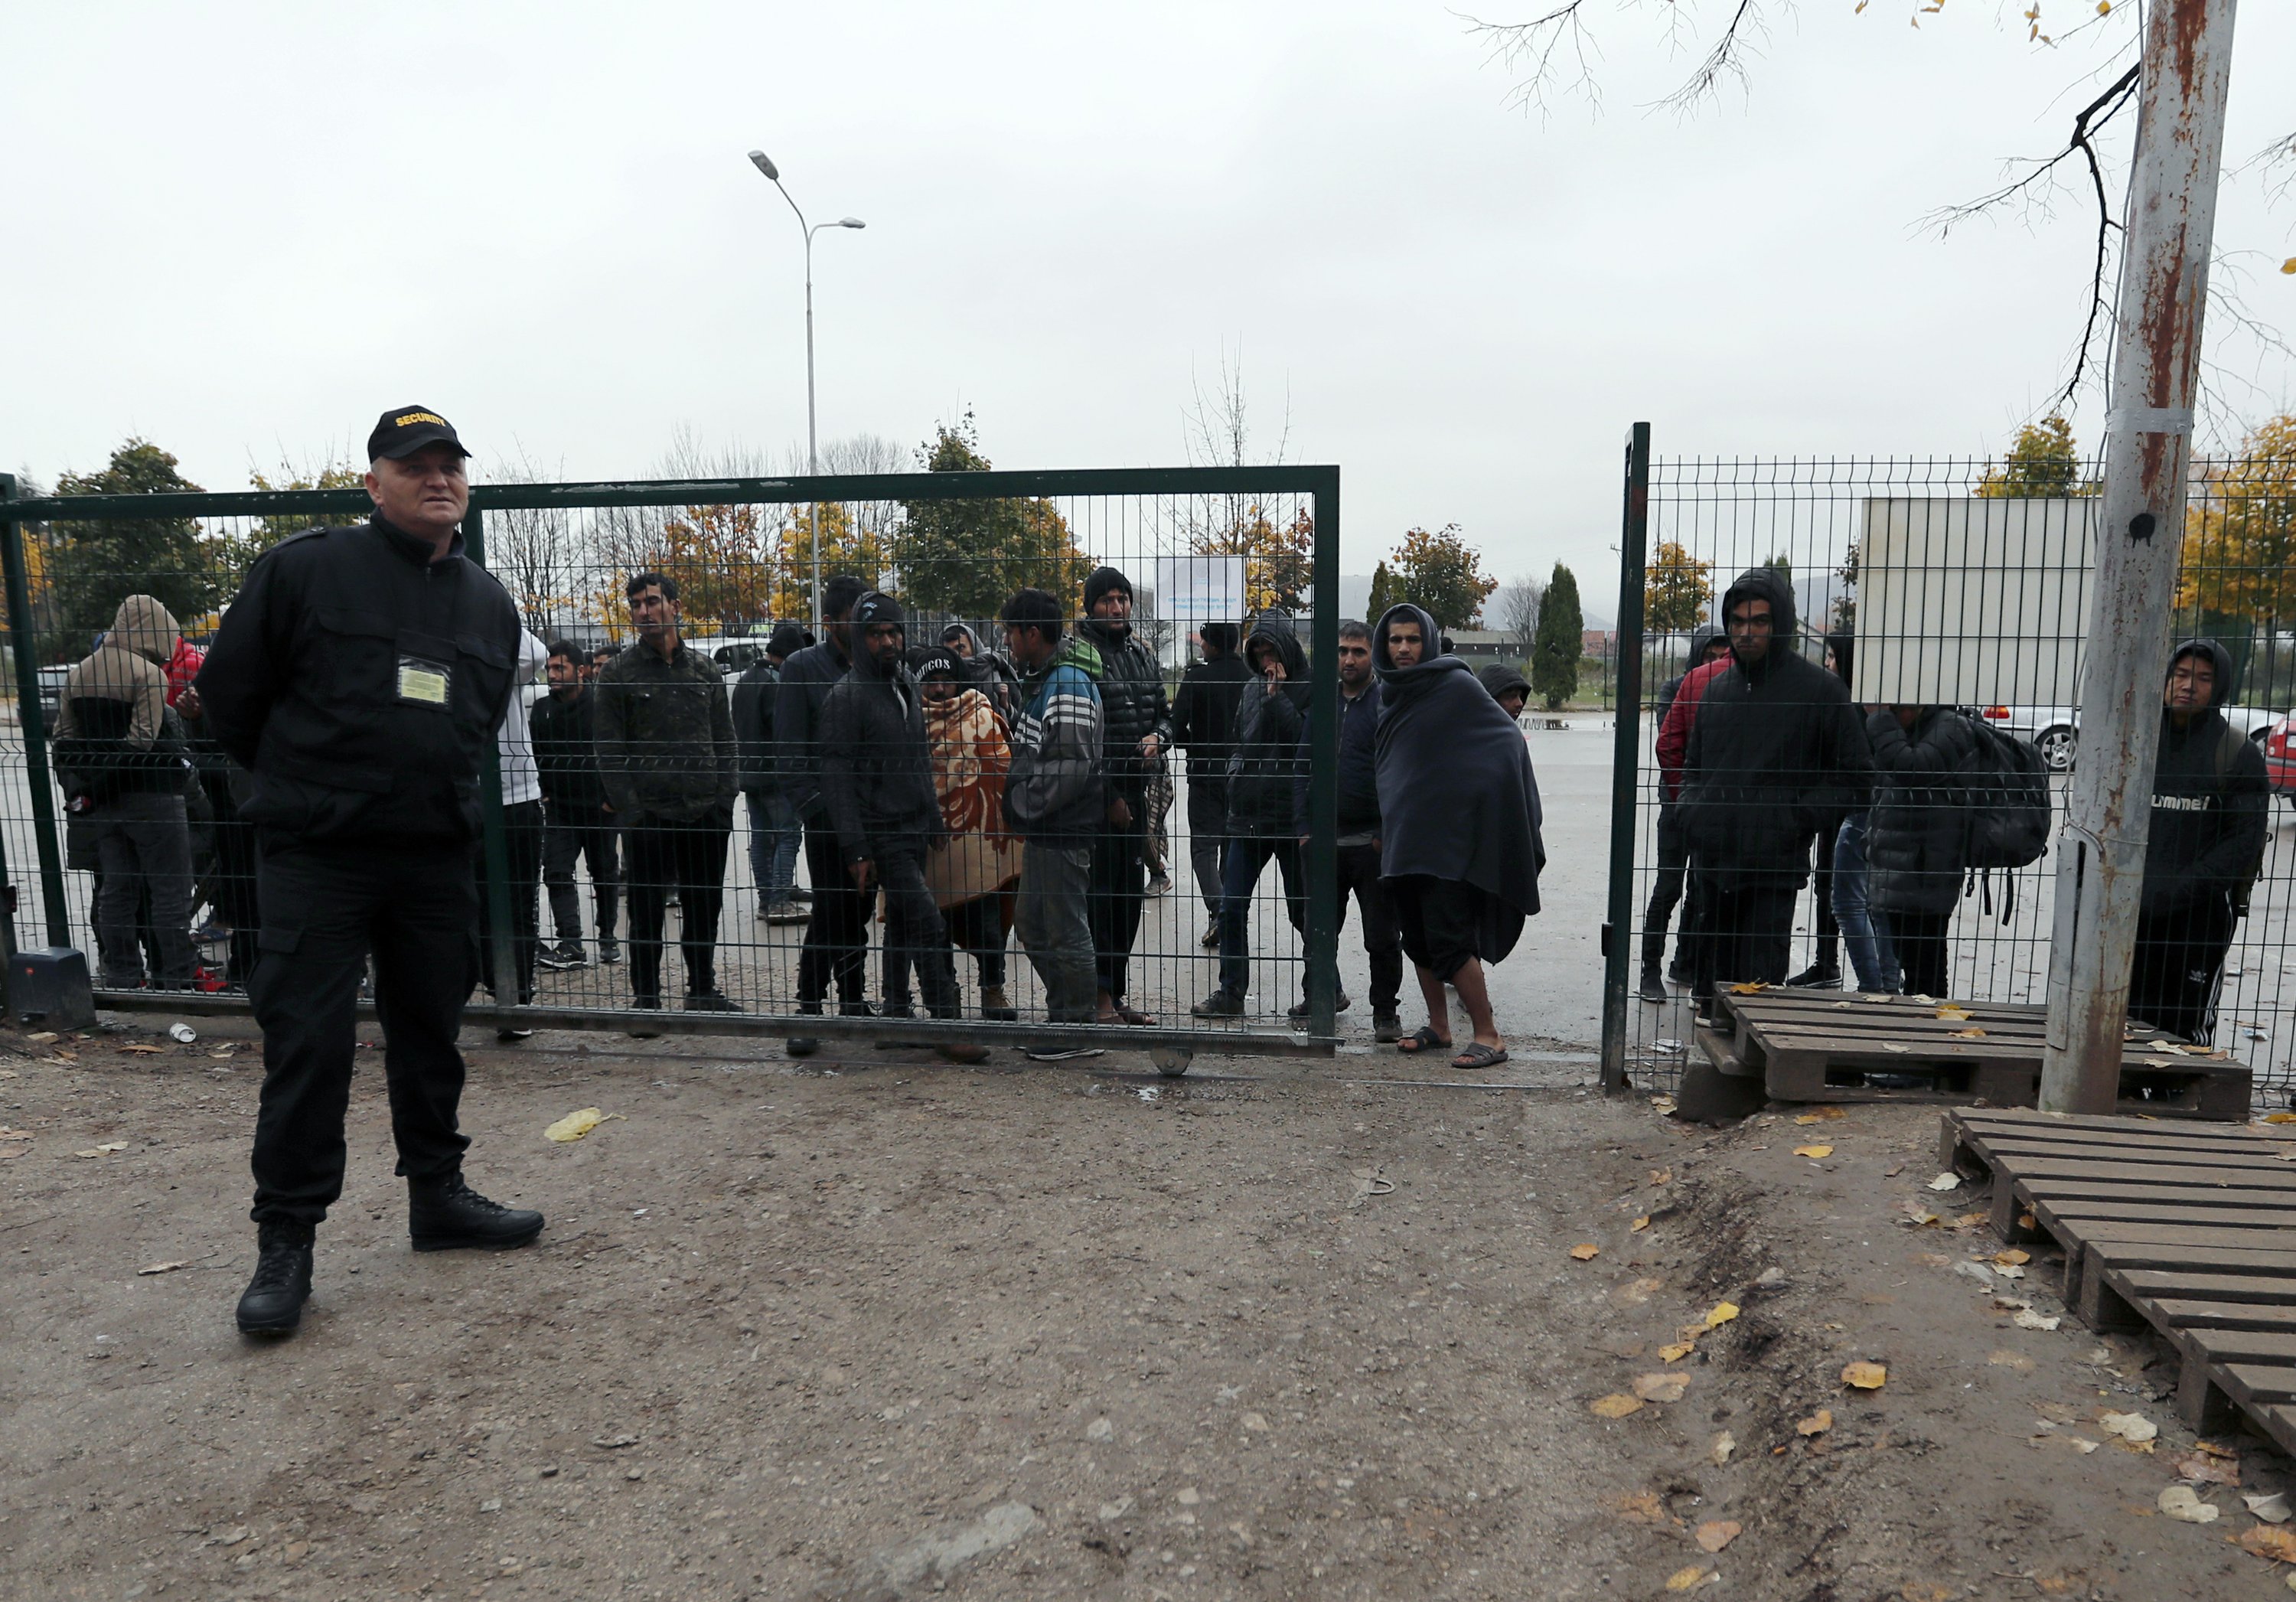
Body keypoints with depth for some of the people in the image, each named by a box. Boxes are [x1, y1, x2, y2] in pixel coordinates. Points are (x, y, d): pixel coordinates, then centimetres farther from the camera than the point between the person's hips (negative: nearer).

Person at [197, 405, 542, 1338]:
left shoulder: (489, 603, 10)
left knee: (432, 1033, 13)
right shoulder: (304, 570, -5)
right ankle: (286, 1242, 10)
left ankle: (438, 1197, 28)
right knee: (307, 1044, -3)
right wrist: (299, 786, 10)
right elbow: (228, 691, 2)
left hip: (437, 858, 5)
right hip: (316, 859, -4)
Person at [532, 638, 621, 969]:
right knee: (556, 872, -9)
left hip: (599, 805, -3)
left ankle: (607, 938, 22)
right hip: (559, 807, 3)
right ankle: (570, 944, -10)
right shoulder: (542, 708, 5)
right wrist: (545, 792, 9)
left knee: (605, 873, 8)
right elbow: (536, 755, 16)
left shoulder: (602, 703, -8)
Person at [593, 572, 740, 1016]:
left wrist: (724, 800, 1)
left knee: (705, 908, 11)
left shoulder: (704, 669, 10)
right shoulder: (618, 674, 1)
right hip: (649, 816, -3)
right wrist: (630, 810, -12)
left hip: (706, 814, 3)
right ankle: (646, 998, 17)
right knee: (646, 912, 5)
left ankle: (702, 991, 25)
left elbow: (724, 739, 11)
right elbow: (609, 751, -3)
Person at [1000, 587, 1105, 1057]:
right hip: (1042, 832, 11)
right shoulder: (1040, 683, 16)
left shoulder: (1068, 686, -17)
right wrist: (1021, 810, 13)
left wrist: (1025, 807, -14)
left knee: (1066, 933, -1)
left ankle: (1080, 1029, 11)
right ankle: (1062, 1014, 30)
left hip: (1063, 833, -11)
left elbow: (1072, 767, -24)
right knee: (1032, 926, 18)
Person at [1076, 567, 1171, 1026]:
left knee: (1130, 892, 10)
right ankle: (1098, 993, 2)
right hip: (1095, 793, -7)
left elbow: (1163, 712, 24)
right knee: (1099, 893, -6)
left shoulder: (1144, 656, 14)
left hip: (1134, 790, 7)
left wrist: (1157, 736, -1)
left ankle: (1116, 992, 19)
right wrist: (1108, 795, -12)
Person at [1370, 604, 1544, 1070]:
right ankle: (1438, 1026, 24)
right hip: (1404, 836, 7)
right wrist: (1385, 829, 19)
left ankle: (1488, 1036, 2)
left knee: (1448, 940, -8)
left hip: (1447, 835, -7)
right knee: (1417, 938, 11)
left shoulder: (1456, 685, -9)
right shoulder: (1390, 694, 10)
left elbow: (1509, 740, -9)